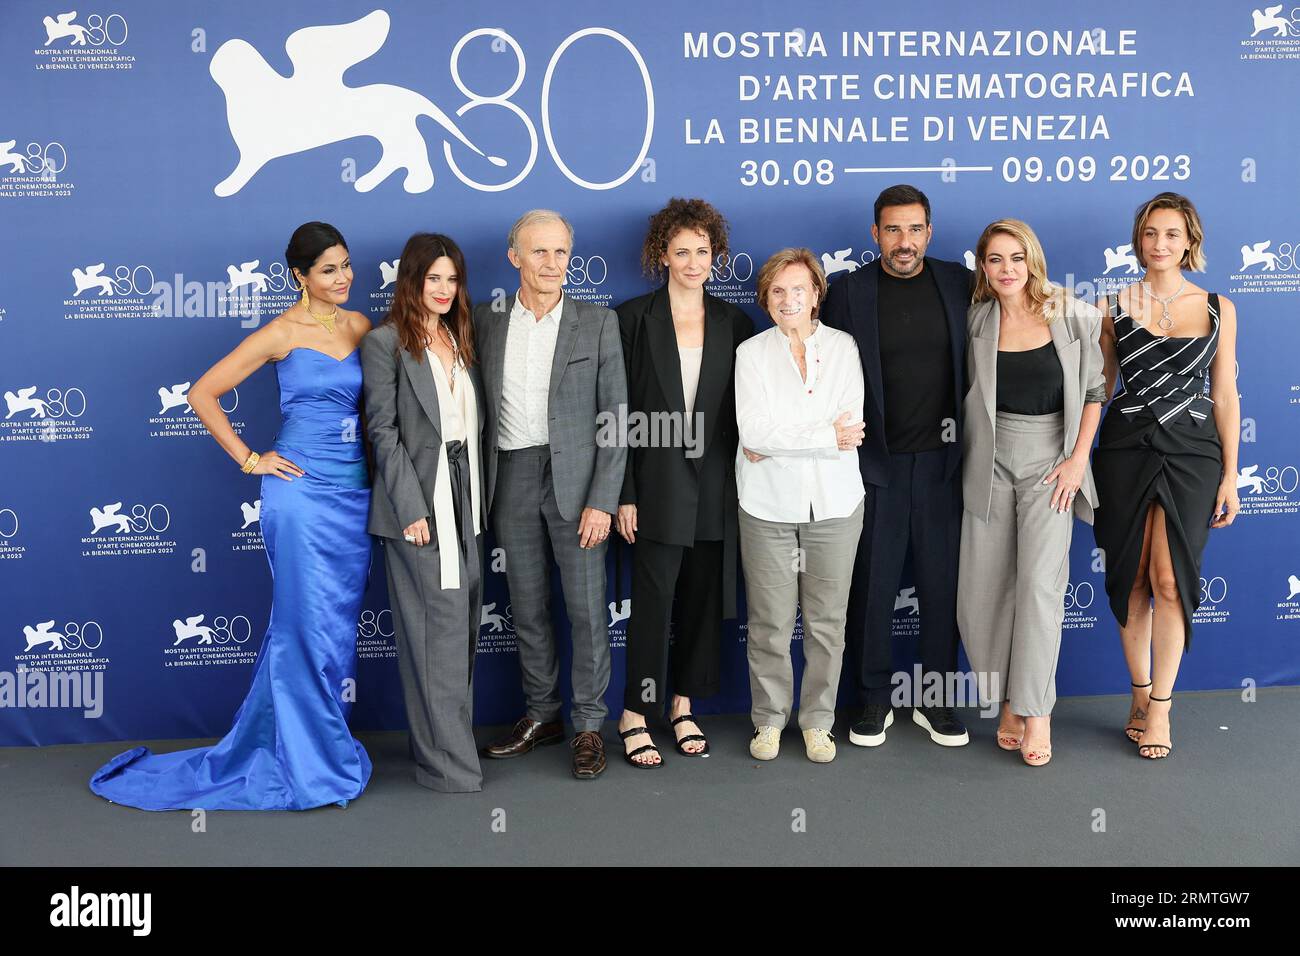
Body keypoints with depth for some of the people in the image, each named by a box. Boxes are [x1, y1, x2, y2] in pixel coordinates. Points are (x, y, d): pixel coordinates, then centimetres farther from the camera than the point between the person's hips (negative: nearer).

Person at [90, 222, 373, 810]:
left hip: (355, 492, 6)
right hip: (302, 491, -6)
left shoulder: (360, 327, 9)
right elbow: (202, 394, -4)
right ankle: (315, 763, 15)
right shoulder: (282, 333, -5)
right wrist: (249, 460, -6)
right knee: (310, 624, 0)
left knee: (339, 623, 11)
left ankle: (271, 741, 29)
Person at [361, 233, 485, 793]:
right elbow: (383, 431, -9)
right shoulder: (385, 342, -5)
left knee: (462, 622, 10)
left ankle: (449, 735, 22)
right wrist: (412, 508, -15)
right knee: (437, 626, -6)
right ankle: (445, 759, 1)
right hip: (419, 499, -6)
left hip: (465, 494, 7)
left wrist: (478, 496, 8)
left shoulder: (461, 338, 15)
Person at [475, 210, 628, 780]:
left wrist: (603, 500, -11)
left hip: (575, 480, -3)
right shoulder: (486, 322, 7)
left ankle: (589, 725, 13)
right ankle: (541, 715, 26)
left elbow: (615, 417, -4)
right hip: (511, 481, 3)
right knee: (527, 608, 11)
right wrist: (480, 487, 2)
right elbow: (481, 407, 9)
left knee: (587, 608, 0)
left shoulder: (598, 324, 0)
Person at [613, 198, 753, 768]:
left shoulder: (734, 324, 9)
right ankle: (635, 715, 10)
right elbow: (620, 410, -2)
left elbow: (744, 409, 9)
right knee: (653, 600, -3)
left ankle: (684, 706, 24)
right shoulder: (634, 318, 0)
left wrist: (747, 486, 2)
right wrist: (624, 493, -8)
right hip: (658, 481, -3)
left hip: (716, 485, 3)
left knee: (705, 600, 9)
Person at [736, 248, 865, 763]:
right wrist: (826, 436, -12)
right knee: (769, 623, 4)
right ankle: (769, 719, 21)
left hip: (833, 503, 1)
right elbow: (754, 431, -11)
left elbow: (851, 425, -8)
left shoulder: (843, 347, 4)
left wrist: (777, 440, -11)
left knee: (826, 623, 6)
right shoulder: (751, 353, 2)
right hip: (768, 504, -1)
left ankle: (818, 721, 22)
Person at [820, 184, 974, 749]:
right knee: (872, 586, 5)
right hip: (874, 463, -1)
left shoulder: (960, 284, 5)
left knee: (943, 583, 8)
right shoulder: (849, 291, 0)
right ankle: (874, 700, 20)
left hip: (943, 460, 2)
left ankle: (936, 698, 23)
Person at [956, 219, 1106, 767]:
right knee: (983, 592, 2)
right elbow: (966, 394, 6)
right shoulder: (976, 321, 2)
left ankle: (1037, 711, 1)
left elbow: (1094, 390, 2)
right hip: (989, 465, 2)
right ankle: (1008, 702, 18)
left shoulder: (1072, 316, -2)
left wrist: (1078, 459, -5)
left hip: (1050, 463, -2)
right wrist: (967, 459, -2)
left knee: (1040, 585, -11)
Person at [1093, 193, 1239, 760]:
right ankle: (1141, 694, 21)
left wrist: (1229, 474, 3)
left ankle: (1160, 706, 8)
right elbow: (1098, 388, 8)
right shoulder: (1113, 308, 4)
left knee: (1170, 578, -6)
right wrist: (1080, 461, 2)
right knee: (1132, 578, 5)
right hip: (1126, 449, 1)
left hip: (1192, 452, 0)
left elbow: (1224, 394, 6)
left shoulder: (1217, 308, 6)